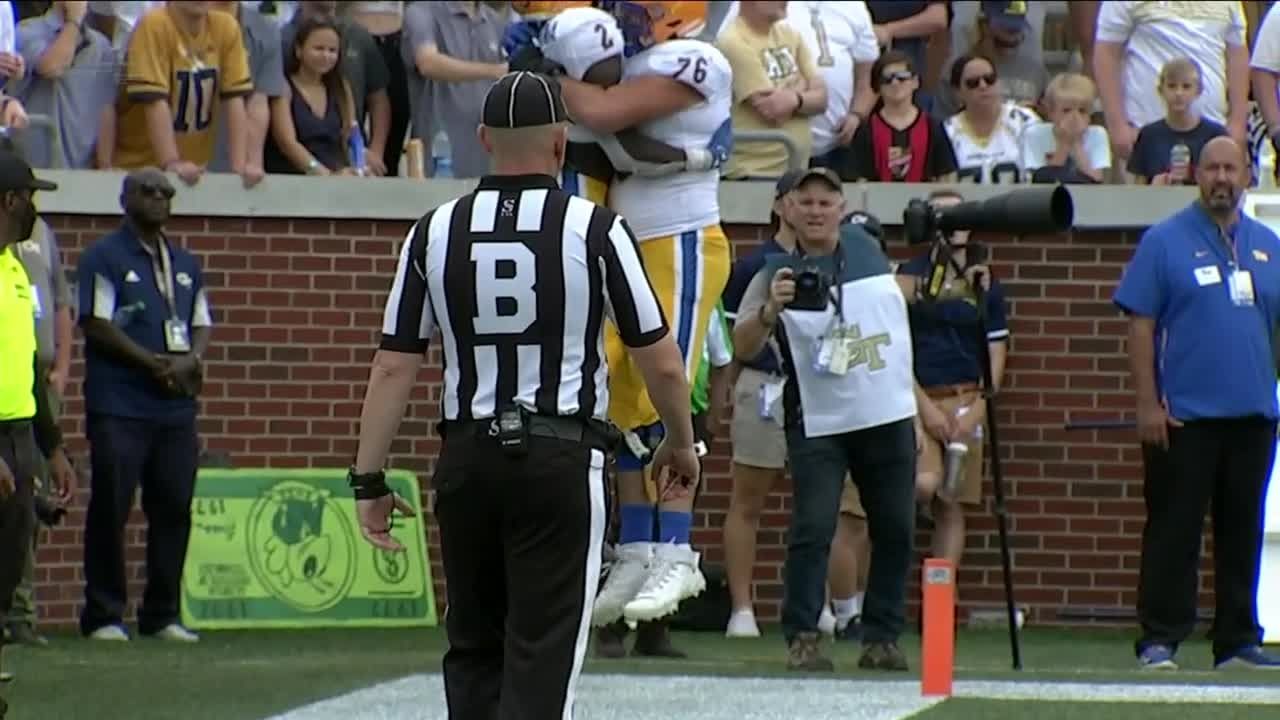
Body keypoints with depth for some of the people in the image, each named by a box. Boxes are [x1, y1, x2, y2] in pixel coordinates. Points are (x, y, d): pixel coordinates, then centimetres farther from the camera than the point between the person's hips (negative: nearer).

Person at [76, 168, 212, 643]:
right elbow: (97, 324, -9)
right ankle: (103, 616, -1)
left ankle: (162, 615, 11)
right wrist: (154, 363, -14)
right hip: (119, 405, -6)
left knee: (174, 508, 4)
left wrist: (191, 360, -5)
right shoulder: (103, 259, -1)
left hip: (176, 406, 6)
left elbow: (201, 323, 18)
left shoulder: (185, 266, 19)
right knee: (111, 509, -5)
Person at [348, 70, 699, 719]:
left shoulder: (435, 233, 2)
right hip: (560, 461, -3)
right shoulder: (594, 231, -5)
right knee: (541, 652, -3)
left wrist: (368, 481, 7)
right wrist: (680, 443, 17)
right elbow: (660, 361, 0)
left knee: (472, 647, 15)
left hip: (467, 458, 3)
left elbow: (393, 367, 2)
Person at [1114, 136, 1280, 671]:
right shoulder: (1164, 242, -1)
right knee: (1174, 531, -4)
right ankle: (1158, 641, -1)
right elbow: (1140, 326, -4)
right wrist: (1147, 403, -10)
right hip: (1184, 416, -4)